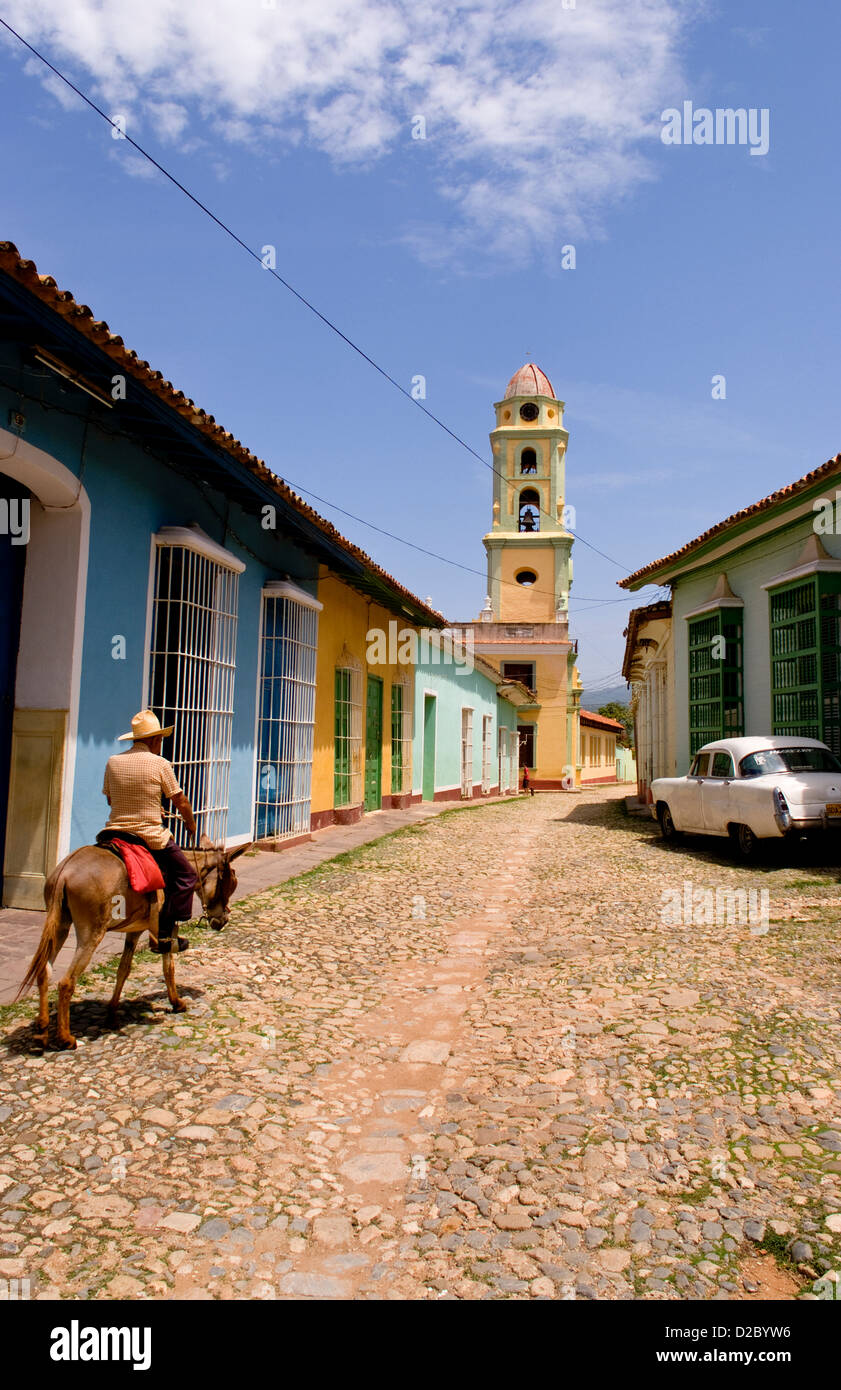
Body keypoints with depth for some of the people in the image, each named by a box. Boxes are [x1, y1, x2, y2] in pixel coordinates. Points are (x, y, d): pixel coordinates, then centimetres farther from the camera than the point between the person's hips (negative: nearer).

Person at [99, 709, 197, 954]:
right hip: (151, 837, -5)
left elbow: (109, 798, 17)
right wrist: (190, 824, 17)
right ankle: (163, 935, 4)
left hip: (114, 832, 5)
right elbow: (181, 802, -2)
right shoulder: (160, 764, -8)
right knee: (184, 875, 10)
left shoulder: (112, 762, 4)